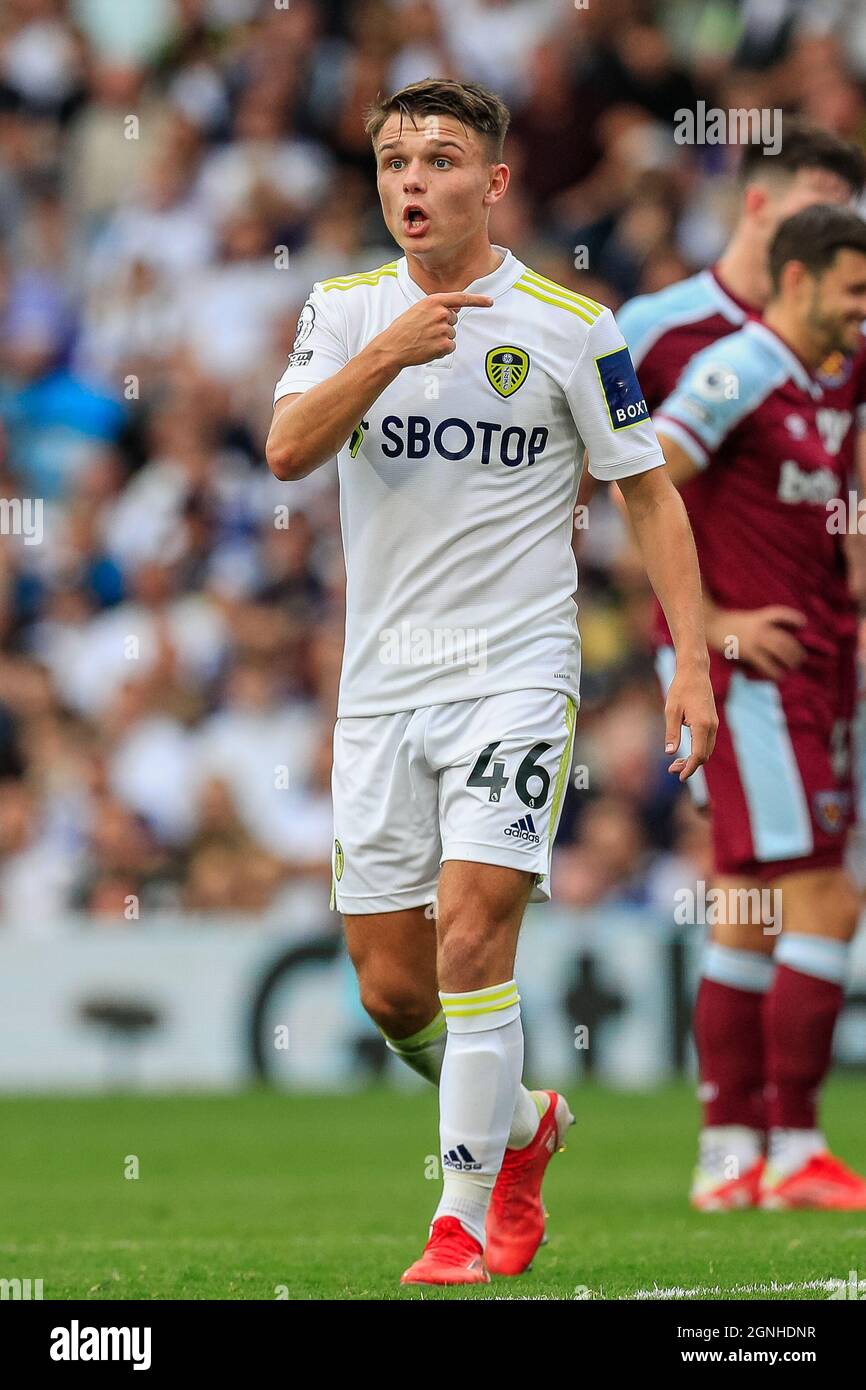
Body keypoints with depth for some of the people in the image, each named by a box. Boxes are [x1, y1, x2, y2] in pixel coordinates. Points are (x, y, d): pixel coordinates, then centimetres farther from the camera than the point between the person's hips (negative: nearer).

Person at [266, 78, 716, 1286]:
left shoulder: (571, 327, -4)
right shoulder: (345, 311, 5)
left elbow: (652, 495, 3)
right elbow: (288, 451, -11)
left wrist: (691, 661, -5)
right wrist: (389, 352, -25)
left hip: (515, 676, -4)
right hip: (381, 680, 4)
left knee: (471, 940, -18)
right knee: (391, 987, 6)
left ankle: (462, 1228, -11)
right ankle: (522, 1124, 34)